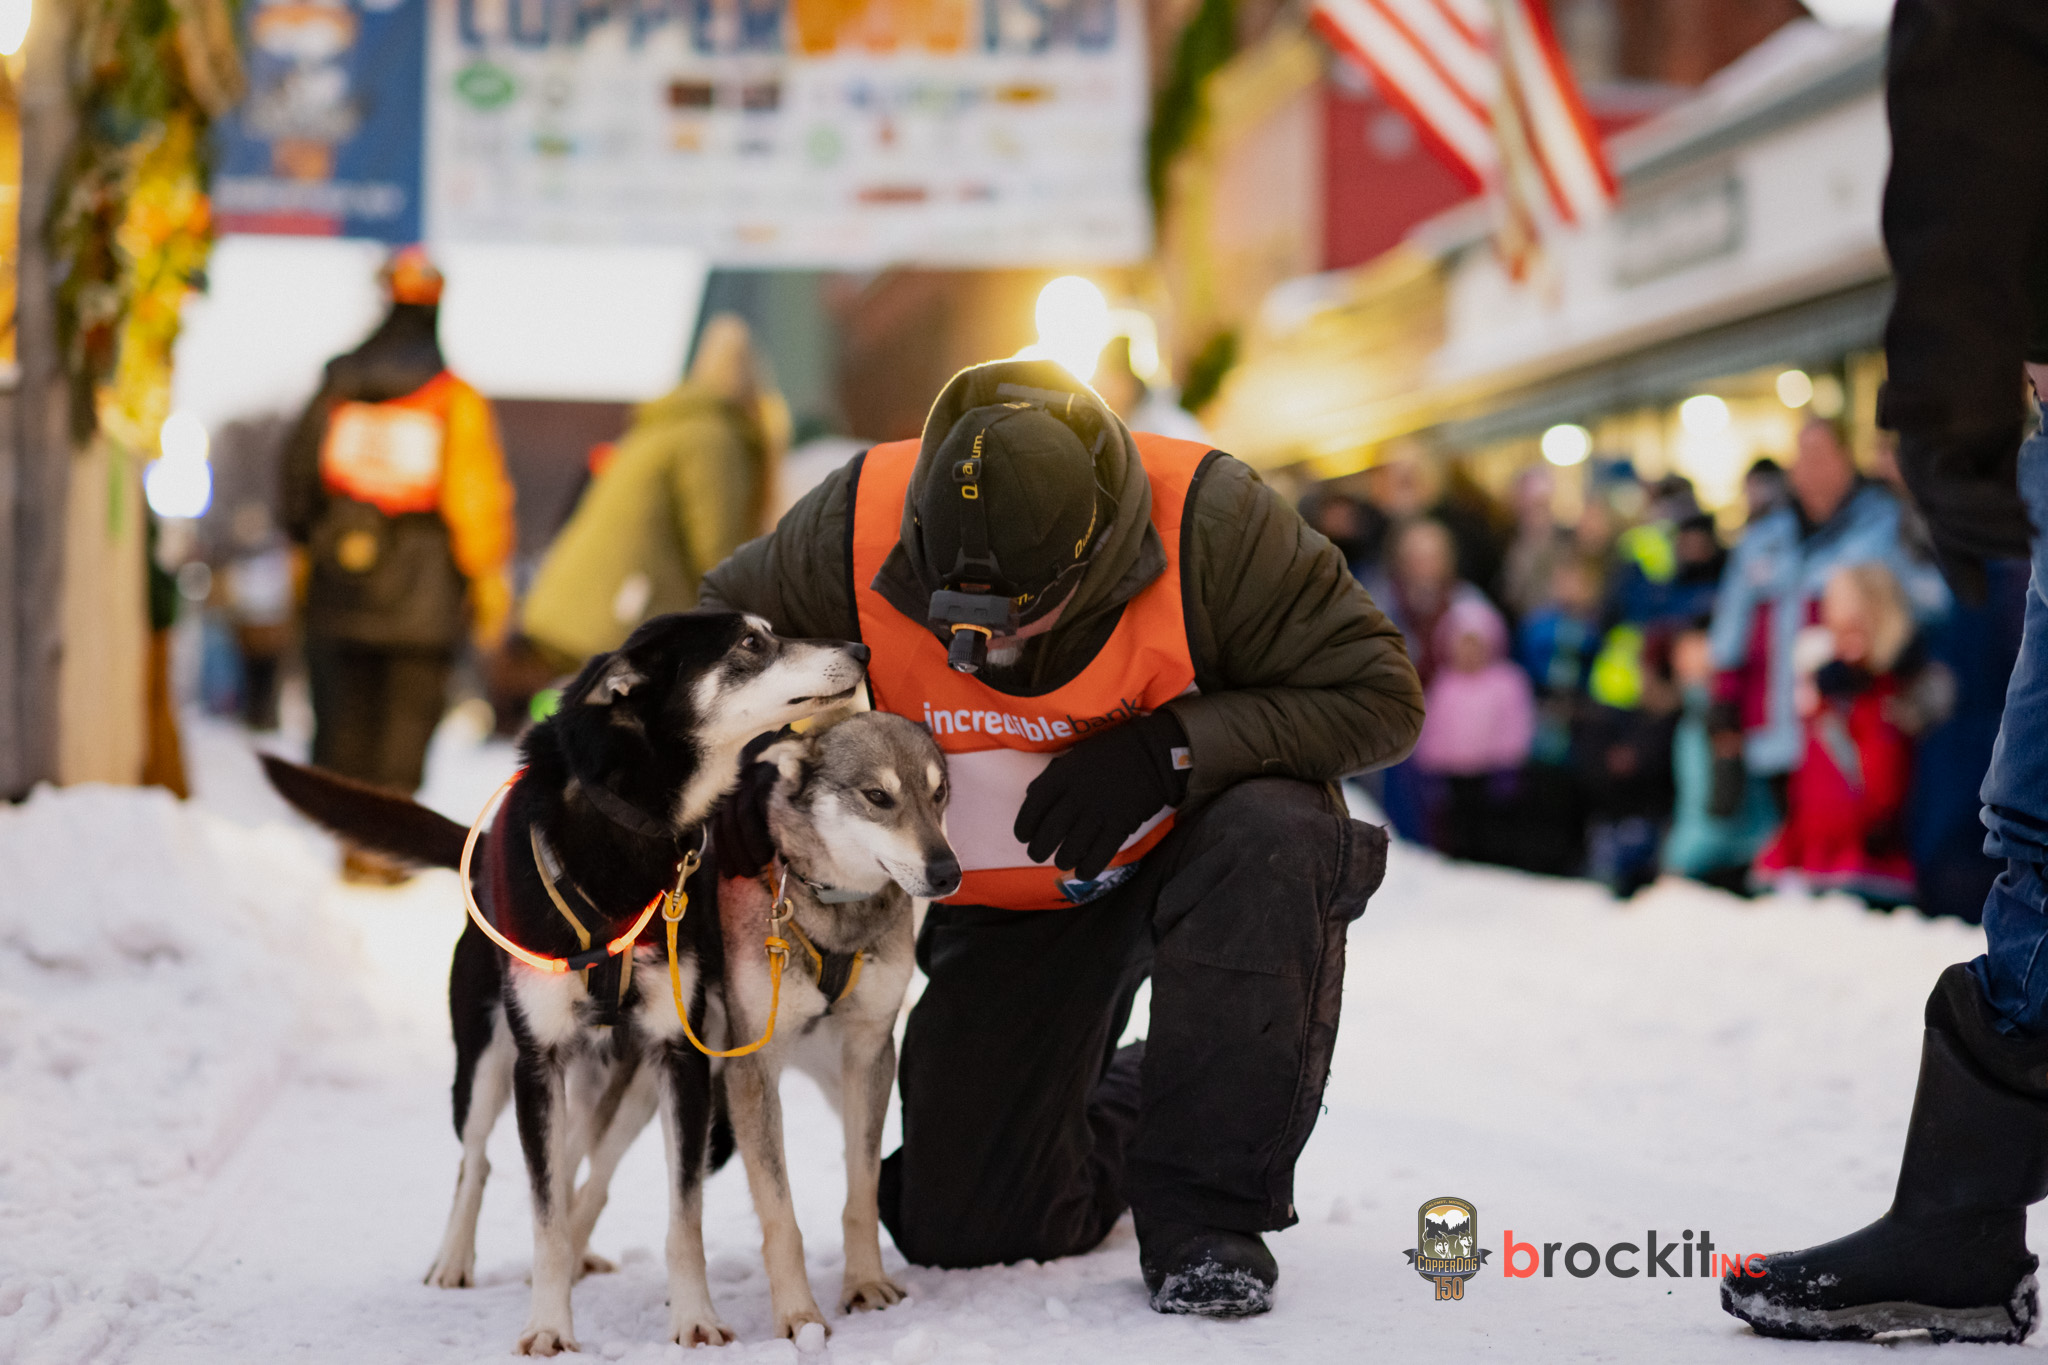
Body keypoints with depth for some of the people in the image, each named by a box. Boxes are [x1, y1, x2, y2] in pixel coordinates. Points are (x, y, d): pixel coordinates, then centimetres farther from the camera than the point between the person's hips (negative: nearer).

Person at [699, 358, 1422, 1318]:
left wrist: (1170, 749, -34)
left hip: (1196, 831, -2)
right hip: (1007, 897, 2)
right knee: (956, 1229, -3)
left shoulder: (1211, 525, -31)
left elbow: (1379, 695, -23)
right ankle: (1122, 1101, 31)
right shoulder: (861, 529, -24)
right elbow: (723, 620, -4)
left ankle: (1205, 1209, -22)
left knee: (1271, 846, -40)